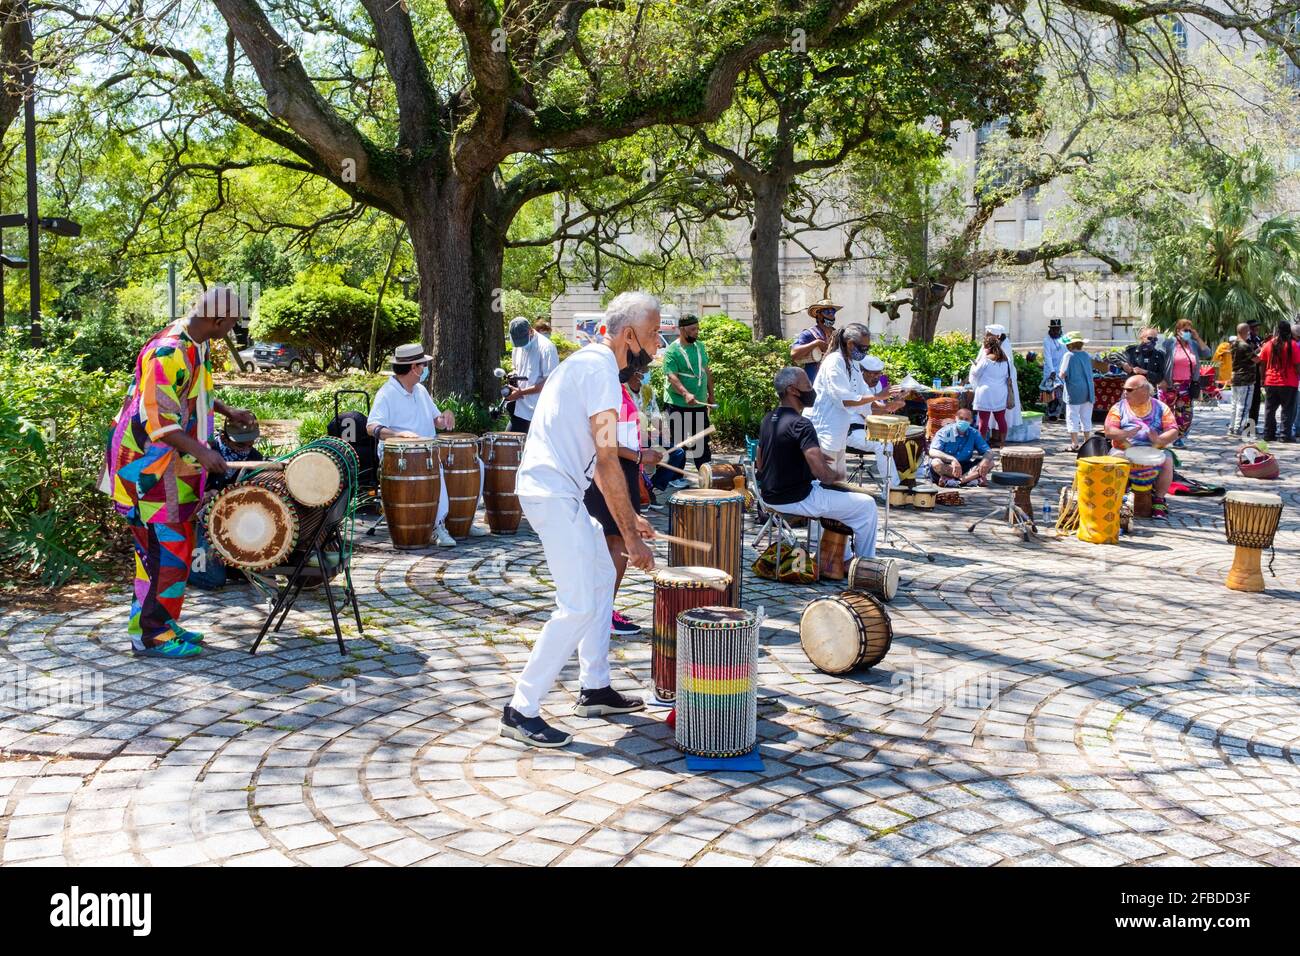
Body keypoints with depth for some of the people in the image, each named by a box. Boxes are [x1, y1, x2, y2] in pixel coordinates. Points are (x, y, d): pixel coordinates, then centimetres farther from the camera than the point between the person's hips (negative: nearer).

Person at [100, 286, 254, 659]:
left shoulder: (194, 347, 8)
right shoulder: (169, 353, -23)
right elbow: (155, 419, -27)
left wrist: (228, 411, 22)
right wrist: (201, 451, -32)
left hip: (173, 468, 10)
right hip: (150, 469, -10)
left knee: (176, 546, 15)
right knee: (166, 550, -7)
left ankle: (160, 623, 25)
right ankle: (151, 636, 2)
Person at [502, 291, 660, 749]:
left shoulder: (589, 361, 18)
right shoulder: (600, 369, -15)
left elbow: (595, 458, 22)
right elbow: (607, 461, -21)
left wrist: (628, 516, 20)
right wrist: (631, 536, -19)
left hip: (560, 491, 11)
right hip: (552, 492, -11)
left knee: (602, 577, 19)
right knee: (580, 605, -11)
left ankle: (595, 689, 27)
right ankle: (521, 711, -5)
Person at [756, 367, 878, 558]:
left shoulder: (768, 419, 5)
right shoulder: (800, 424, -22)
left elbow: (759, 465, 14)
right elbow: (821, 473, -32)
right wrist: (837, 475, -8)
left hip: (770, 497, 9)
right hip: (797, 500, -9)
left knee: (833, 492, 33)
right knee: (867, 505, 4)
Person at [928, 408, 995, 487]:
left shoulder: (974, 434, 2)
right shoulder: (945, 432, -11)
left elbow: (988, 452, 0)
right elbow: (932, 452, -23)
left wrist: (985, 461, -26)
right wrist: (952, 459, -38)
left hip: (964, 467, 4)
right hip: (945, 468, -4)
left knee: (990, 463, -15)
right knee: (936, 463, -37)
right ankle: (972, 477, -28)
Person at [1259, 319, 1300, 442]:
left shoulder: (1268, 344, 0)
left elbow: (1262, 363, 4)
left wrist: (1263, 378, 14)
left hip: (1271, 382, 3)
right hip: (1288, 383, -3)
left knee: (1270, 409, 11)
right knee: (1287, 409, 4)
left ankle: (1269, 434, 12)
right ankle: (1285, 434, 1)